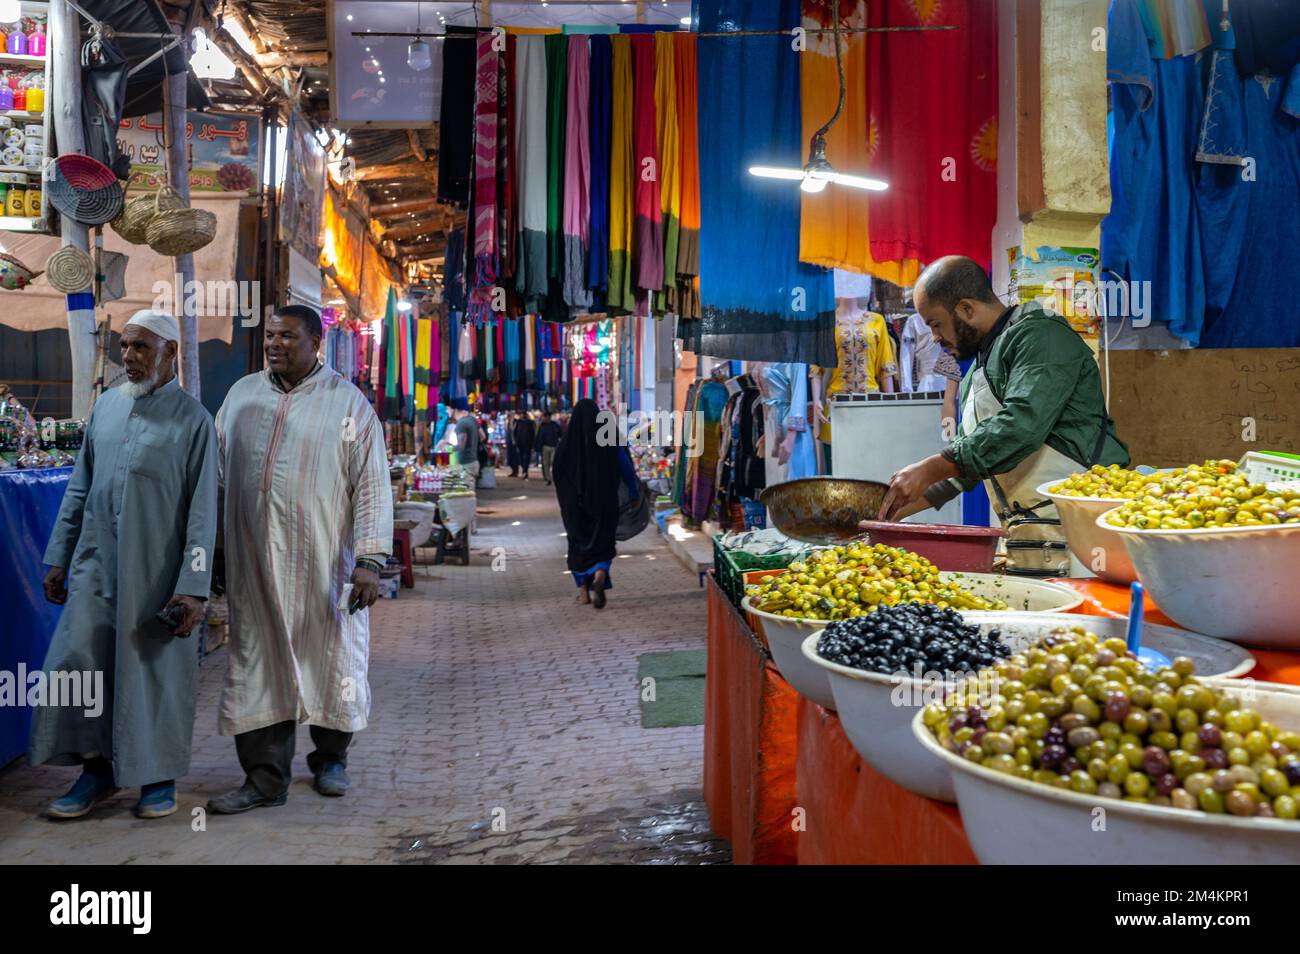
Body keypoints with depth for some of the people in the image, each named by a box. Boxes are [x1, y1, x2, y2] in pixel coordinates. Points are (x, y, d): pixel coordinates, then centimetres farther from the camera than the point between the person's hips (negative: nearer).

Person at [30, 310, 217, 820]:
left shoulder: (192, 420, -6)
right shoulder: (107, 404, 9)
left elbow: (202, 510, -9)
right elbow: (79, 488, 14)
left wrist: (193, 587, -13)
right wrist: (58, 558, 11)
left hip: (156, 572, -4)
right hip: (97, 563, 4)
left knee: (156, 672, 5)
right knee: (77, 663, 3)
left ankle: (160, 774, 22)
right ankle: (97, 769, 20)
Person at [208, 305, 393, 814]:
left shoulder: (349, 403, -1)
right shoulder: (241, 394, 11)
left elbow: (372, 485, -6)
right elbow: (217, 472, 17)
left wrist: (370, 561, -13)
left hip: (324, 562, -3)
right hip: (253, 562, 3)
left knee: (332, 661, 8)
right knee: (257, 666, 4)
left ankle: (330, 758, 30)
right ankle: (265, 778, 13)